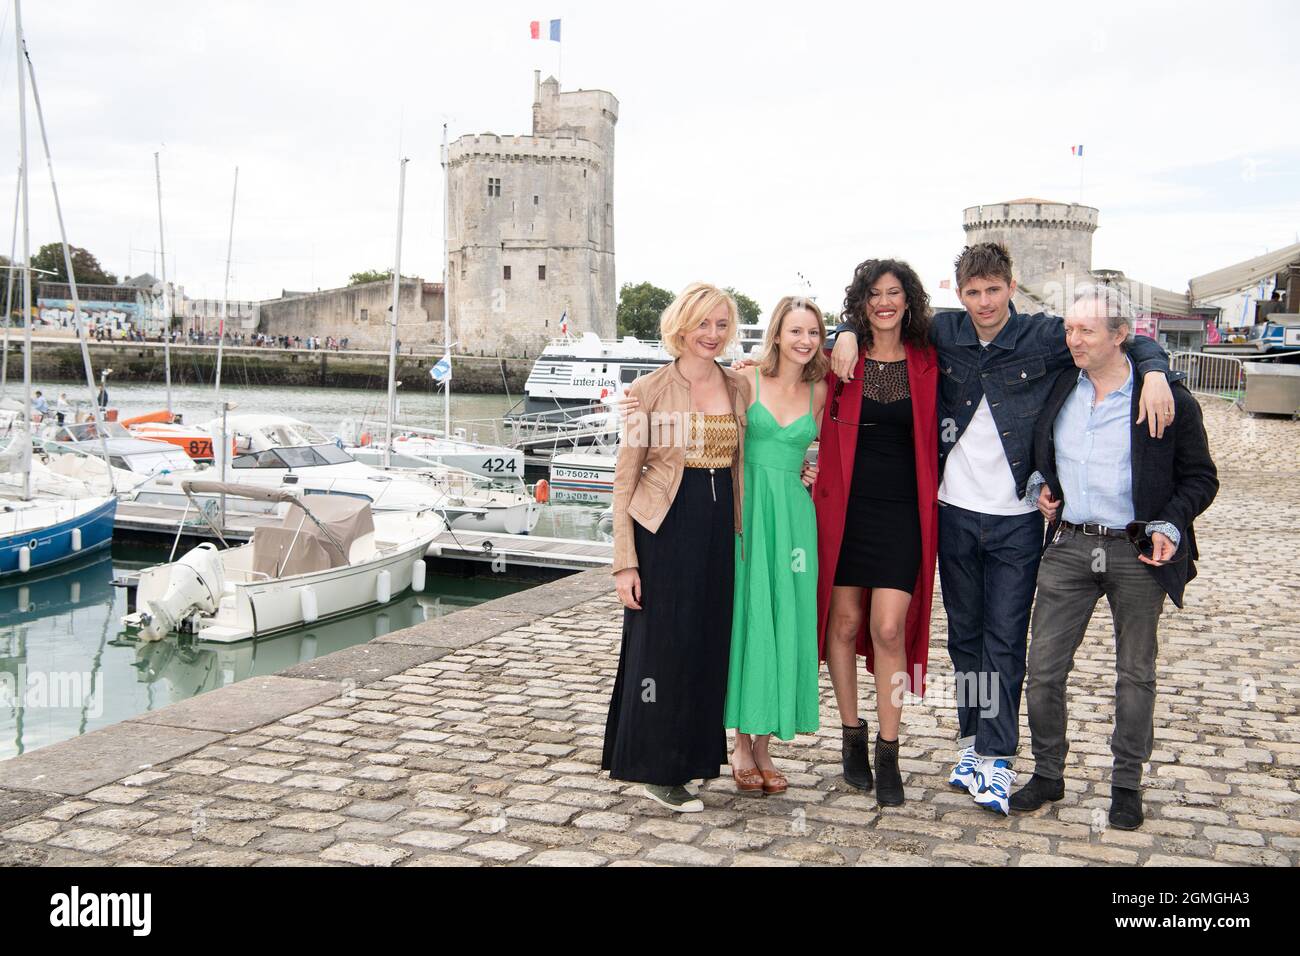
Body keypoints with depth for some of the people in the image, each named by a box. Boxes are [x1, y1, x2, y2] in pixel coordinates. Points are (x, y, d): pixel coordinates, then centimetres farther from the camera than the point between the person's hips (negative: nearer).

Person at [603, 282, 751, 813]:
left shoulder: (739, 388, 9)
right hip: (664, 528, -4)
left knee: (711, 643, 9)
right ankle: (658, 771, 13)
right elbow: (625, 479, -4)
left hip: (721, 527, 4)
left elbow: (745, 463, 20)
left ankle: (693, 755, 23)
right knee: (664, 644, 0)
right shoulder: (650, 391, -3)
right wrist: (624, 561, -9)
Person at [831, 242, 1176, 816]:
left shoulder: (1045, 336, -5)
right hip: (956, 511, 3)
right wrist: (849, 332, -3)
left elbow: (1132, 343, 1)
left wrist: (1154, 374, -19)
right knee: (964, 633, 12)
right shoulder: (943, 333, 2)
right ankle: (972, 740, 24)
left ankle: (996, 759, 3)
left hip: (1017, 517, -3)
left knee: (1005, 639, -2)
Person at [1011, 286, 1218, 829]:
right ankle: (1047, 775, 21)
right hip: (1068, 546, 3)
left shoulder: (1169, 400, -7)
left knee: (1135, 674, 10)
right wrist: (1037, 485, 5)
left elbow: (1200, 477, 0)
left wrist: (1171, 525, -14)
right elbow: (1035, 451, 23)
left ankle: (1127, 785, 25)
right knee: (1043, 668, 3)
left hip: (1137, 554, -3)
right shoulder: (1055, 388, 4)